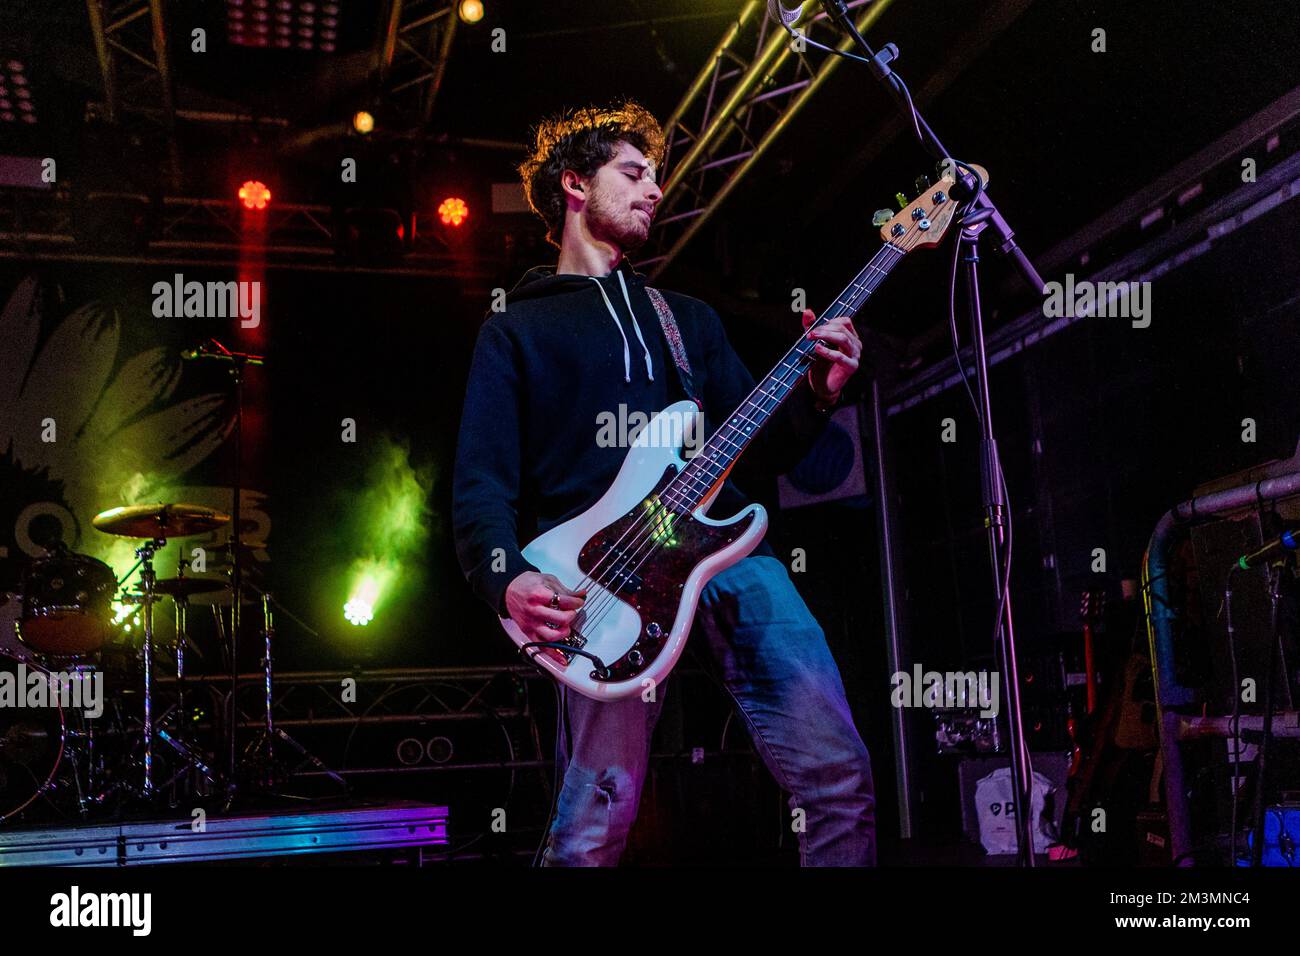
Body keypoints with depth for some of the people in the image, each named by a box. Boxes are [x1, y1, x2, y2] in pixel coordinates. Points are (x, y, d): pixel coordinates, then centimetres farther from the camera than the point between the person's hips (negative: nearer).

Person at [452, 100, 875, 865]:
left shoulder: (689, 316, 28)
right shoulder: (517, 329, 15)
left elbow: (759, 451, 22)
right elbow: (482, 482, 4)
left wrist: (816, 397, 1)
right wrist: (510, 579, -16)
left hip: (731, 549, 4)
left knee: (840, 774, -6)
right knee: (599, 819, -10)